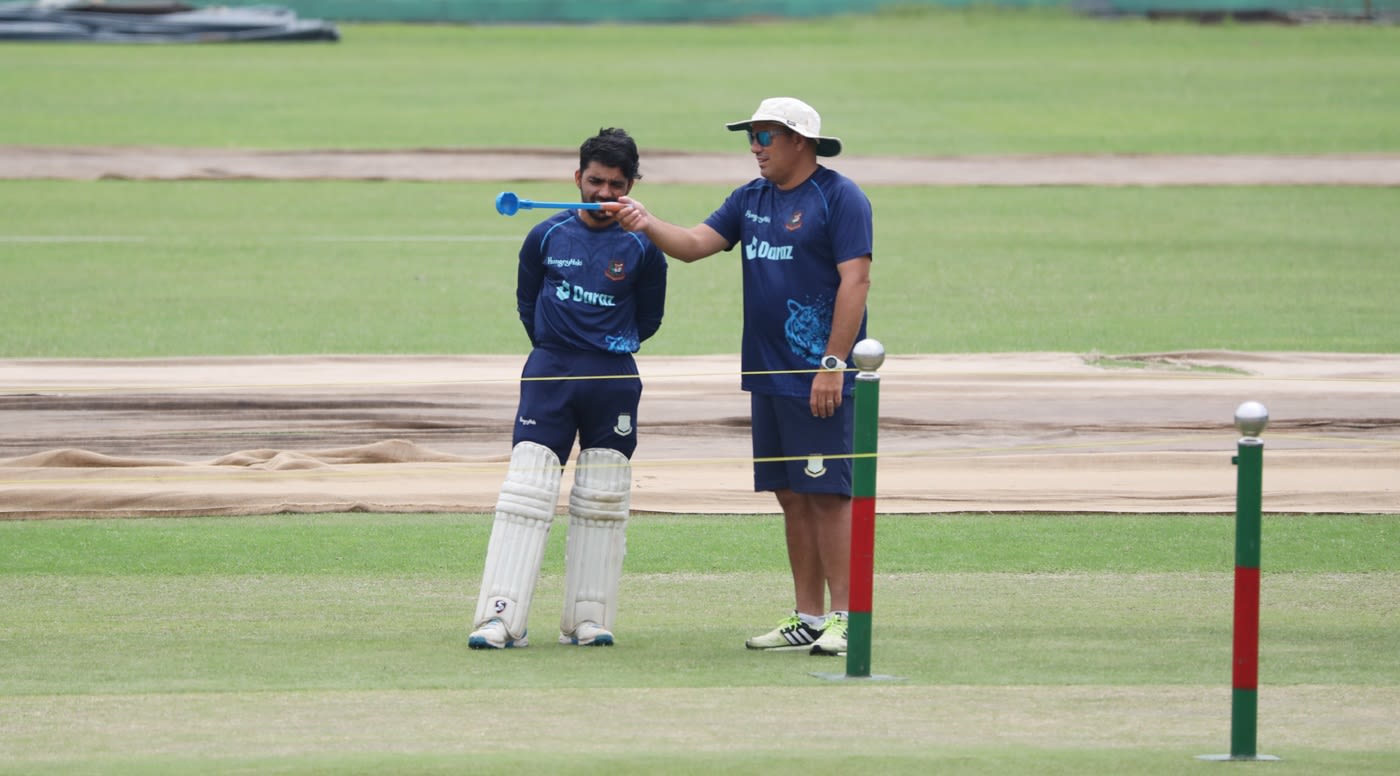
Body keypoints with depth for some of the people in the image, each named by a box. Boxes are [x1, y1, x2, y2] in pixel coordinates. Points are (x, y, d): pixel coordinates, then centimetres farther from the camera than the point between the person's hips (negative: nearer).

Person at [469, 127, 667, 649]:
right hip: (550, 373, 0)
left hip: (614, 380, 0)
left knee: (603, 502, 4)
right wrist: (556, 352, 11)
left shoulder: (643, 247, -1)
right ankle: (501, 618, -14)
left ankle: (587, 620, 9)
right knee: (524, 491, -9)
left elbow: (648, 318, 10)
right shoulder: (546, 237, 3)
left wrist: (609, 351, 8)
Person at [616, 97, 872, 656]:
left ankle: (842, 618, -8)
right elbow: (695, 244, 11)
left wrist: (833, 364, -19)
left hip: (819, 379, -8)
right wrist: (647, 226, -9)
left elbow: (855, 281, -13)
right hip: (768, 377, 8)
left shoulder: (840, 198, -8)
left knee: (829, 494, -9)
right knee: (793, 497, 9)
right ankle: (808, 619, 13)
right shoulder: (751, 199, 16)